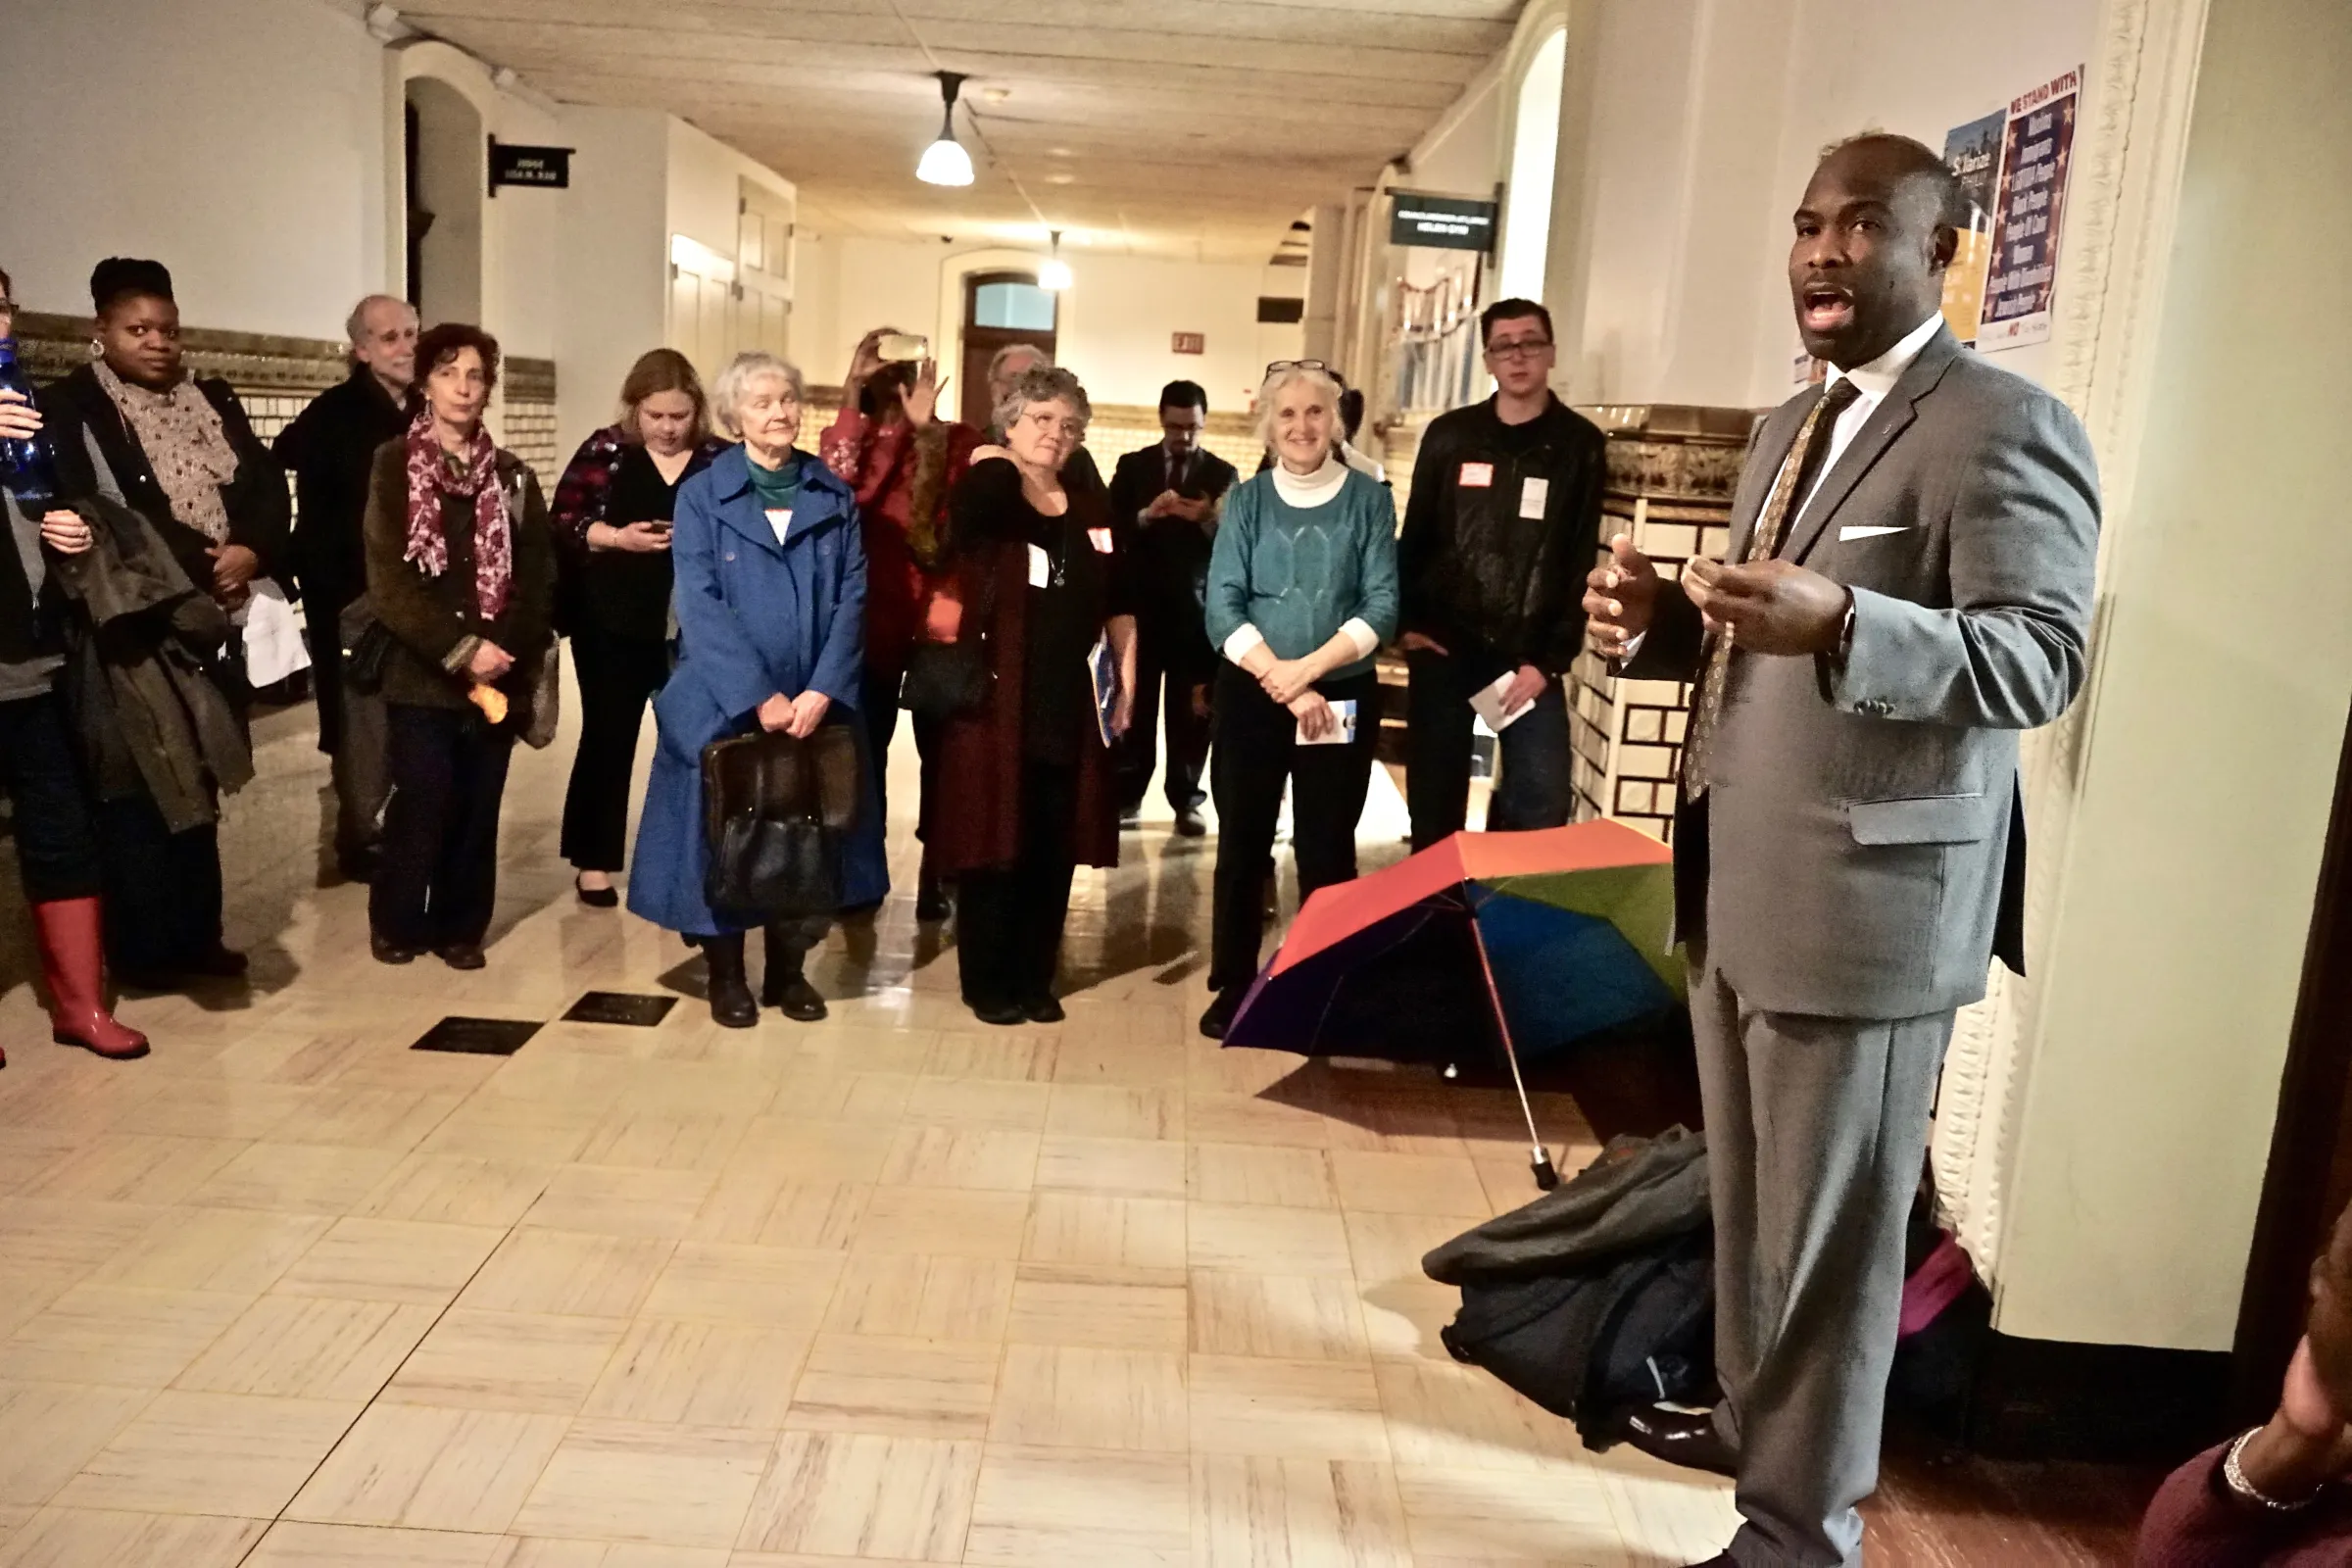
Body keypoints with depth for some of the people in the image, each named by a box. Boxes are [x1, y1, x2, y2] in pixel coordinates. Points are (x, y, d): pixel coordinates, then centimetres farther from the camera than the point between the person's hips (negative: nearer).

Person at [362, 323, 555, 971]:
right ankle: (396, 922, 16)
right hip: (420, 671, -2)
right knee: (424, 801, -5)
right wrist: (460, 650, -15)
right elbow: (388, 580, -7)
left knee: (478, 808, 4)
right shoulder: (394, 465, 1)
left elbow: (539, 576, 6)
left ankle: (461, 927, 19)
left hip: (499, 673, 3)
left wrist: (504, 649, -9)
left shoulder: (512, 475, 10)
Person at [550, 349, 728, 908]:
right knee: (608, 738, 7)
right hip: (614, 627, -1)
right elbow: (562, 523, -2)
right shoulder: (605, 450, 0)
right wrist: (616, 536, -17)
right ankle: (594, 861, 18)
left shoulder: (721, 461, 2)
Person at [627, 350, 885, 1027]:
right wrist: (759, 696, -18)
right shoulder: (701, 496, -1)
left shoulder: (834, 496, 7)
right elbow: (700, 608, -10)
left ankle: (789, 970, 22)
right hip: (724, 705, -2)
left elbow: (852, 598, -1)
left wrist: (821, 692, -13)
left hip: (816, 704, 2)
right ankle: (725, 975, 17)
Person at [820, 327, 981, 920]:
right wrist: (851, 393, -16)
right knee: (865, 746, 7)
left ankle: (935, 874, 15)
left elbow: (960, 511, -13)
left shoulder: (957, 441, 3)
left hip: (939, 615, -1)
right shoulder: (851, 436, 7)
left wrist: (928, 429, -20)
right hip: (872, 614, 1)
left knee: (941, 749, 5)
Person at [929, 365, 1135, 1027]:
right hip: (997, 700, -4)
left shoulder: (1093, 507, 11)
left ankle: (1035, 978, 22)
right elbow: (973, 510, -28)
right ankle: (988, 981, 15)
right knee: (994, 840, 2)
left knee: (1054, 847, 9)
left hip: (1072, 706, 4)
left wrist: (1126, 676, 8)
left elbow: (1119, 601, 15)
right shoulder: (986, 492, -2)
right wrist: (997, 464, -10)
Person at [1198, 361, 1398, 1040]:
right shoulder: (1247, 500, 3)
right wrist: (1279, 679, -16)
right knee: (1242, 843, 7)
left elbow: (1381, 606, -7)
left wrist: (1307, 668, -18)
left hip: (1342, 698, -1)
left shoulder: (1369, 499, 0)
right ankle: (1233, 986, 20)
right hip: (1250, 695, 1)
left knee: (1327, 849, 5)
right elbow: (1222, 604, -5)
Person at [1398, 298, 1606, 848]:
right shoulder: (1449, 435, 6)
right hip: (1443, 645, 1)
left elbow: (1581, 562, -2)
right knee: (1433, 798, 8)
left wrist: (1550, 659, -8)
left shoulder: (1580, 444, 1)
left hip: (1528, 654, -1)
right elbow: (1416, 536, 9)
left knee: (1543, 801, -8)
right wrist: (1408, 621, -3)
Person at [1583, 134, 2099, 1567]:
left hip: (1868, 896, -8)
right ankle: (1750, 1413, 41)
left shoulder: (2007, 426, -11)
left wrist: (1842, 623, -37)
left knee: (1832, 1228, 3)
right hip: (1739, 885, 8)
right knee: (1748, 1198, 21)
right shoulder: (1789, 428, 17)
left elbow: (2042, 656, -20)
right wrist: (1655, 620, 0)